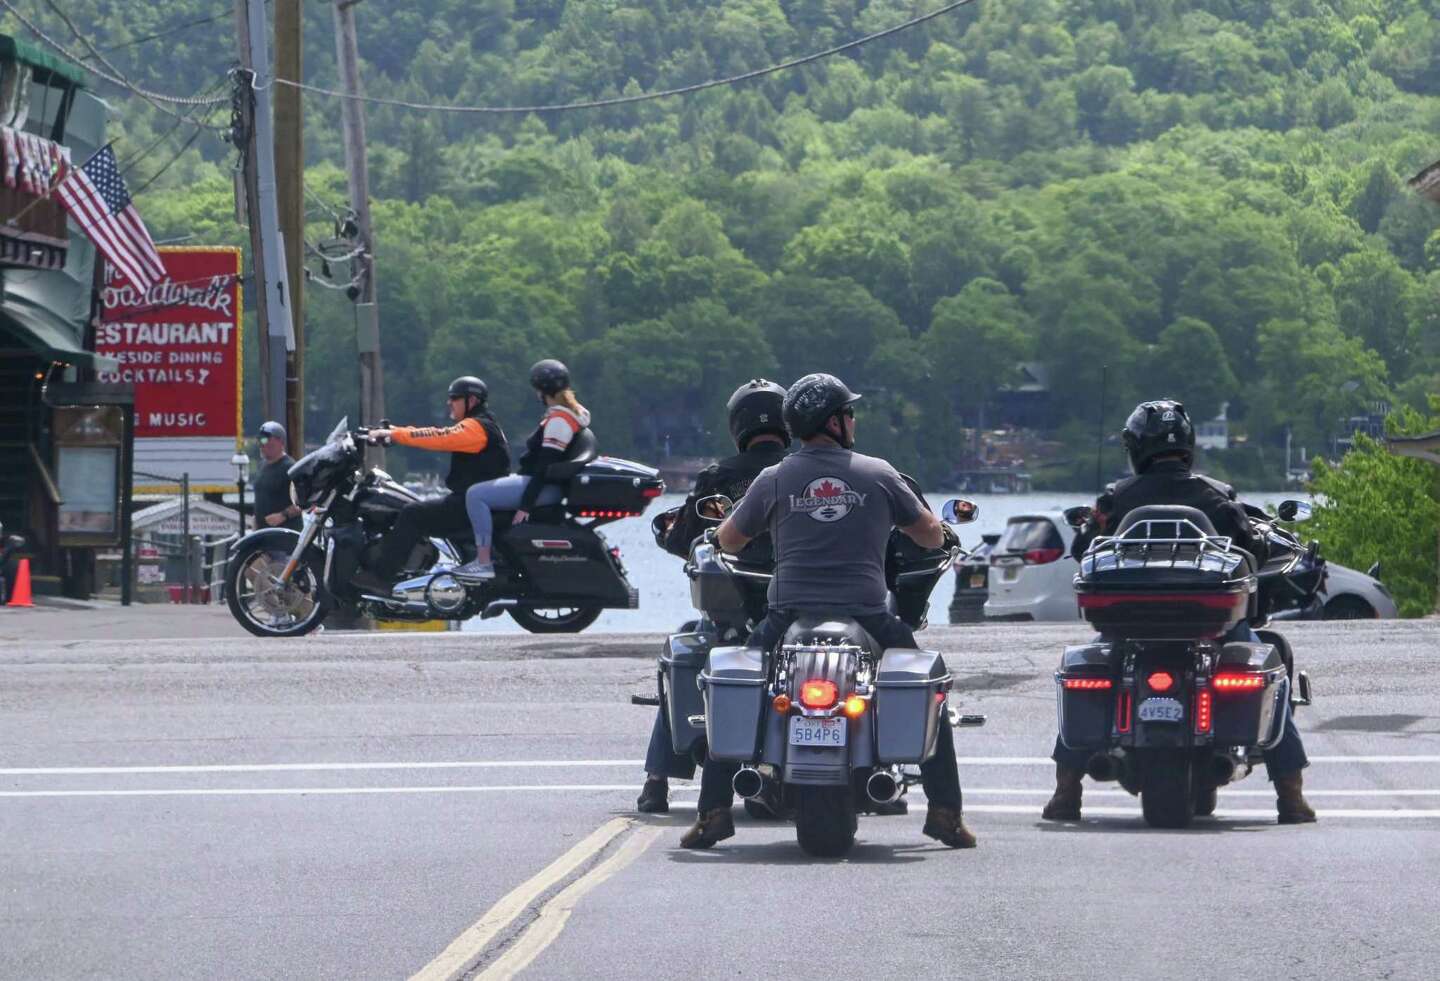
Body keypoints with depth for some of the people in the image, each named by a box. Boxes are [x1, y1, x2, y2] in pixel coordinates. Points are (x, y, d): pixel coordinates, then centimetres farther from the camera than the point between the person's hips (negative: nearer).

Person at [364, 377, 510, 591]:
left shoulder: (476, 427, -13)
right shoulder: (478, 425, 21)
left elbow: (439, 437, -22)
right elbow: (442, 438, 19)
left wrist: (394, 434, -20)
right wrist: (395, 432, 11)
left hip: (473, 505, -11)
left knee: (413, 513, -16)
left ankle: (381, 575, -20)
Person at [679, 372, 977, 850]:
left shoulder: (774, 480, 5)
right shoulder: (878, 474, 4)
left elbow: (727, 540, 17)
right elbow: (933, 535, 13)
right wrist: (937, 532, 38)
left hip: (789, 619, 1)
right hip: (866, 616, 0)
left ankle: (713, 812, 5)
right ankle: (944, 811, 10)